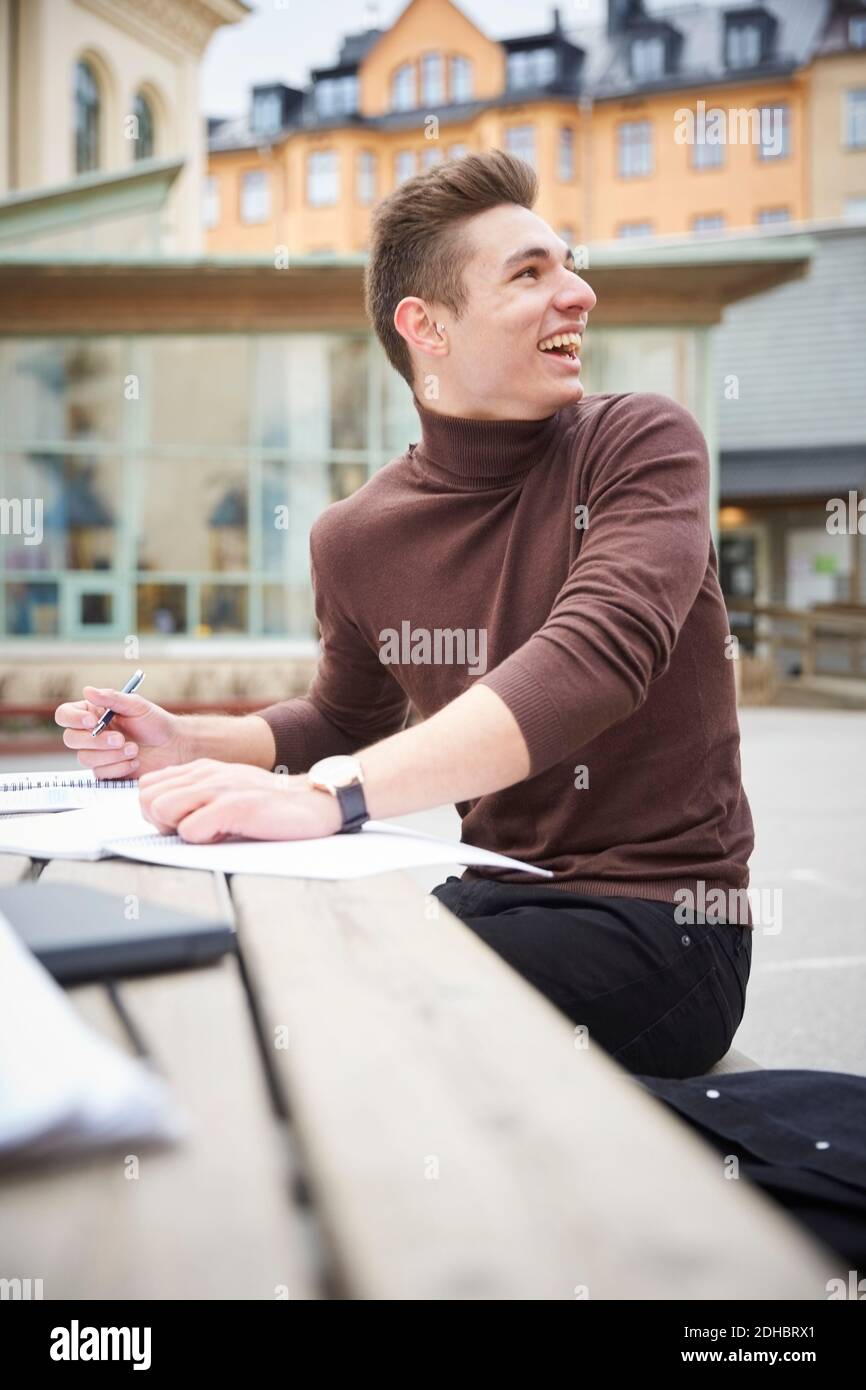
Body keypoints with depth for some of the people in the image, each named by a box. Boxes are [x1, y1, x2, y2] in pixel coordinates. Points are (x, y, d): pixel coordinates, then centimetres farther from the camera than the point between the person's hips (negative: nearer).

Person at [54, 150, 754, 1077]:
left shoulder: (642, 443, -9)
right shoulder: (358, 538, 2)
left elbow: (594, 658, -28)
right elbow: (347, 720, 20)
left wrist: (327, 794, -39)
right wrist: (191, 746, 0)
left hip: (661, 919, -4)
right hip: (495, 891, 5)